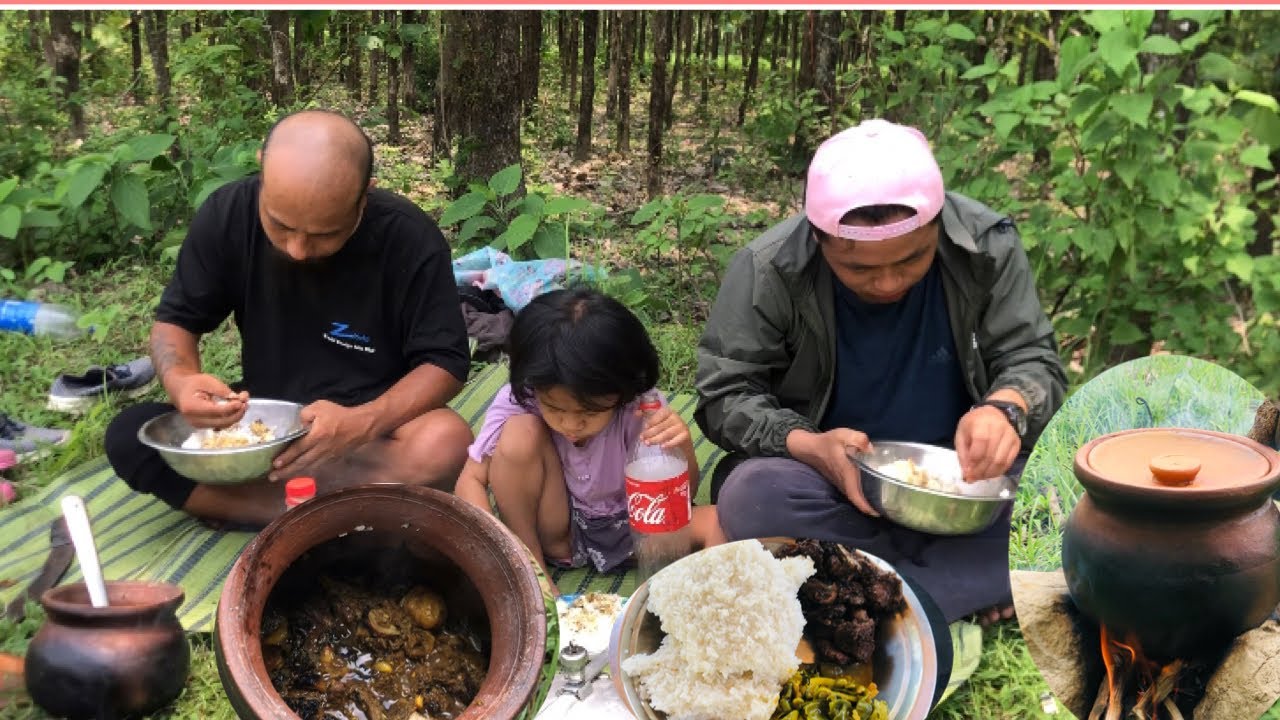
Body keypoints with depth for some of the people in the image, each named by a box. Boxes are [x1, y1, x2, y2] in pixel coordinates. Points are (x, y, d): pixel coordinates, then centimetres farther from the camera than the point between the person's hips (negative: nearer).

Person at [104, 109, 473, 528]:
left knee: (447, 442, -35)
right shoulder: (227, 214, -13)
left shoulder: (410, 239, -21)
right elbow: (175, 320, -3)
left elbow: (446, 362, -16)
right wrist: (180, 380, -27)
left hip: (374, 434, -3)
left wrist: (363, 423, -34)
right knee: (129, 436, -22)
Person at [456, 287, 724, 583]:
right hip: (556, 531, 1)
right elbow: (472, 480, -17)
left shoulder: (640, 407, -21)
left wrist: (683, 448, -35)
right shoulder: (518, 400, -22)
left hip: (629, 529, 0)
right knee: (520, 435, -26)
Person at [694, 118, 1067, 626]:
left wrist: (1007, 408, -30)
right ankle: (977, 584, -24)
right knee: (752, 497, -33)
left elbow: (1032, 359, -5)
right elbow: (726, 393, -13)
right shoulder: (769, 269, -18)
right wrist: (807, 446, -33)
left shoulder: (986, 245, -13)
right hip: (827, 477, -1)